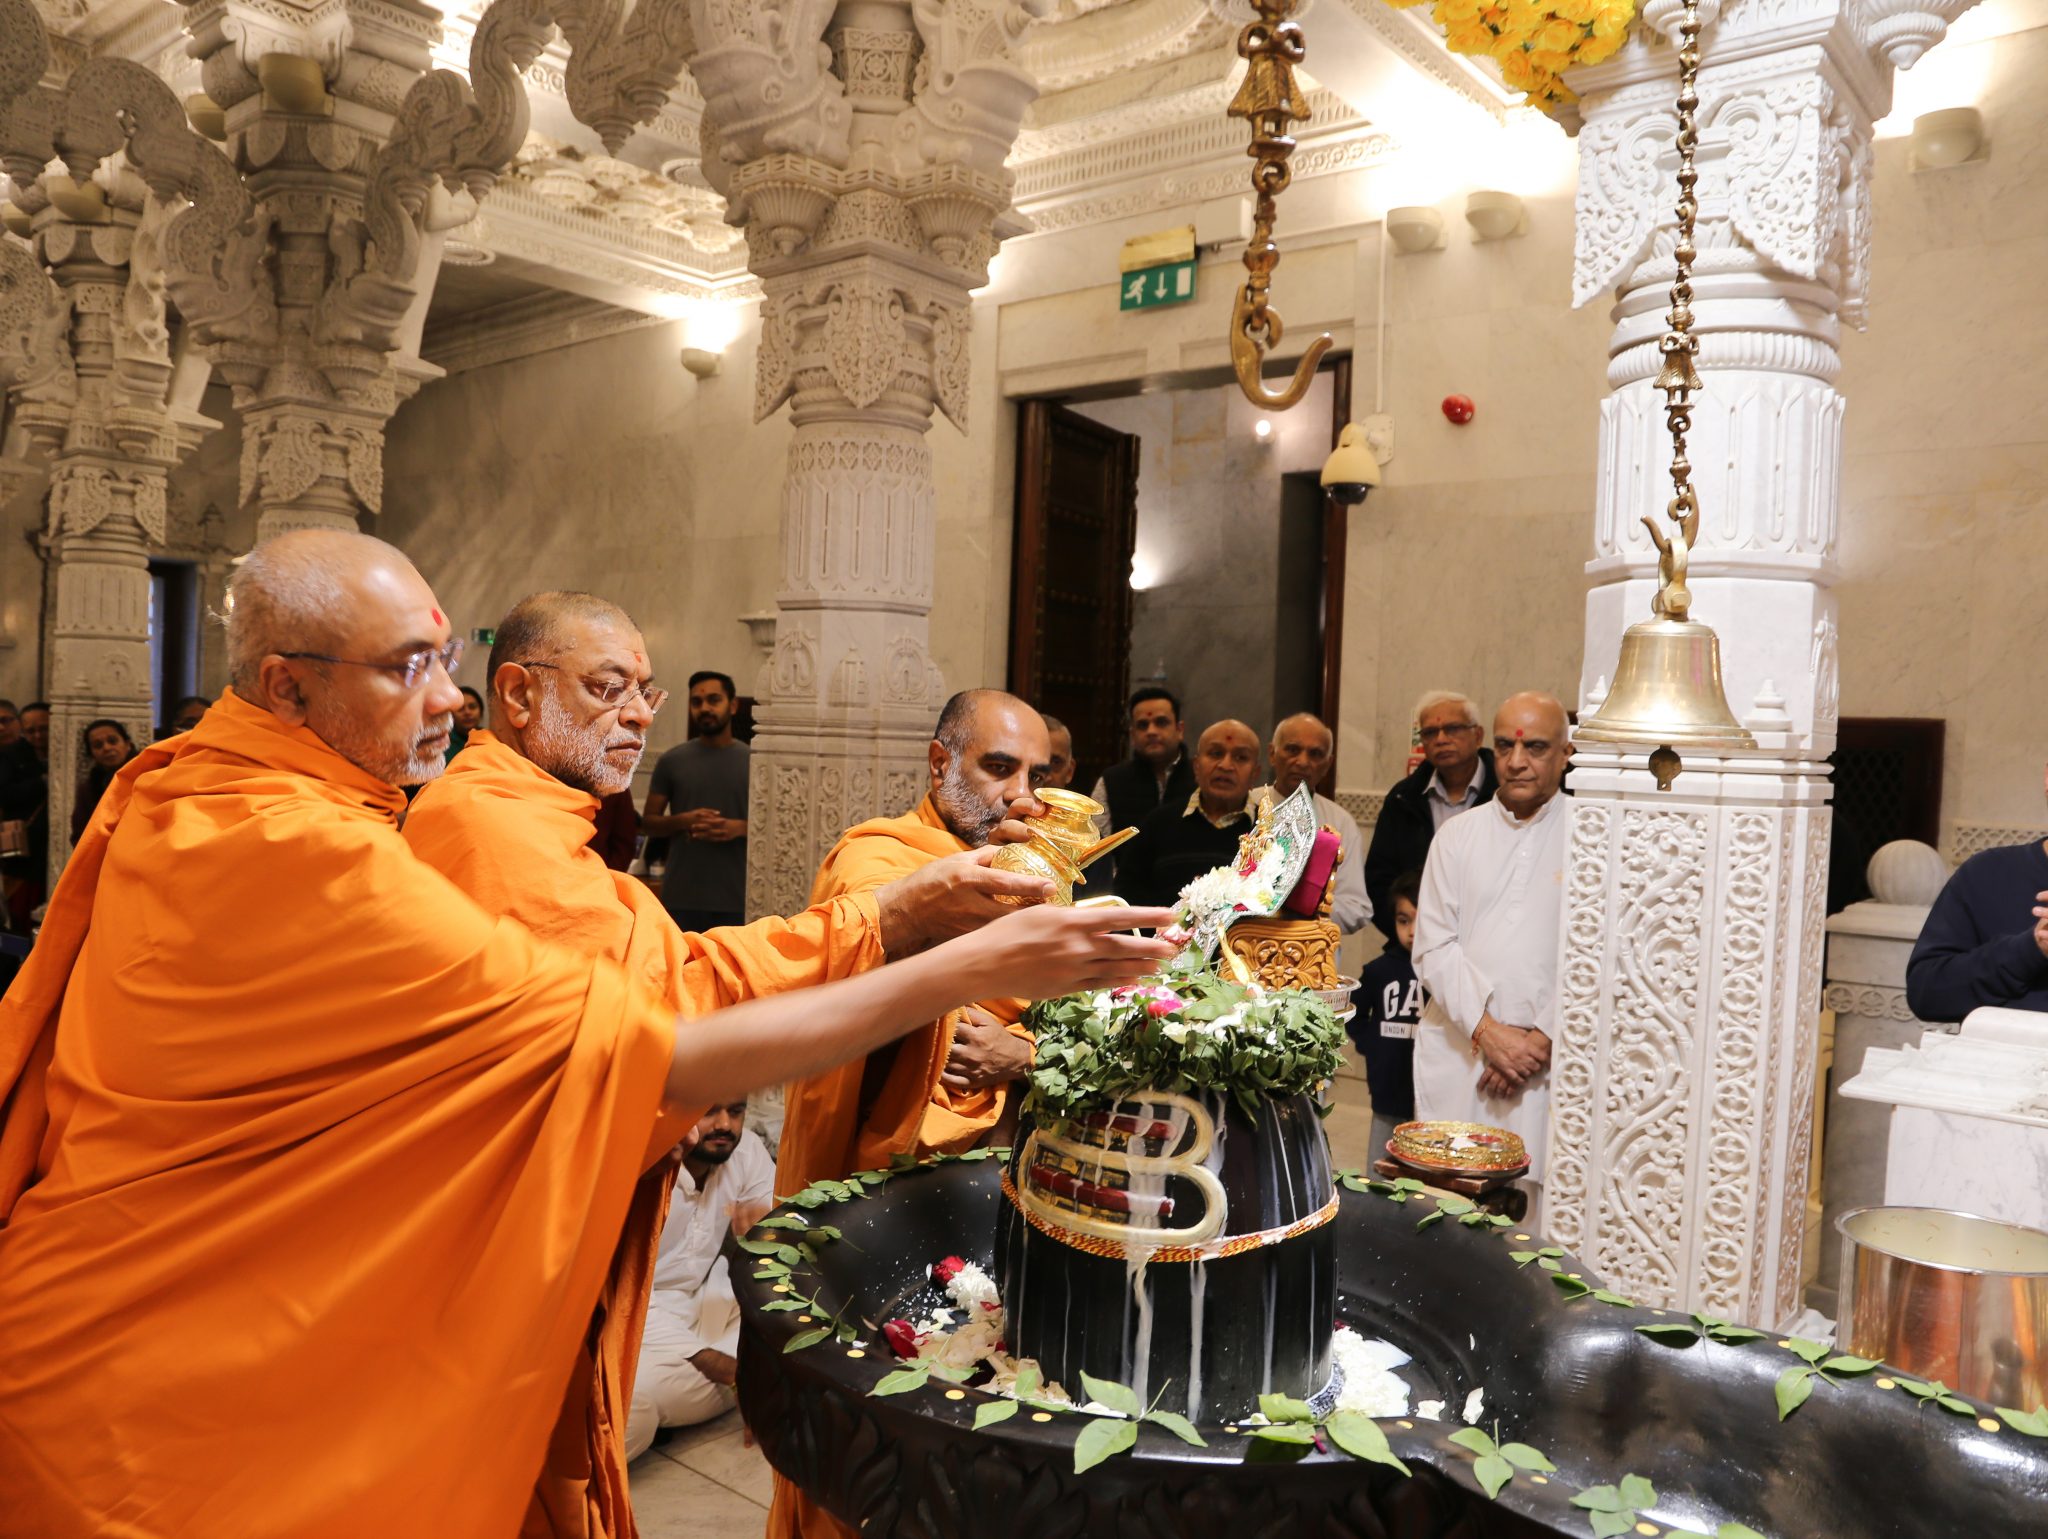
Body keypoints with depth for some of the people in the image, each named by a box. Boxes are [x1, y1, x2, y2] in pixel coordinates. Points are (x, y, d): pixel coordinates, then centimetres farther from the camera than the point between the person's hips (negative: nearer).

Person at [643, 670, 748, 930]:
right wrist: (683, 821, -14)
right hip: (682, 898, 0)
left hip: (736, 899, 0)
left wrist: (740, 828, -15)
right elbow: (649, 822, 6)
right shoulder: (672, 761, 4)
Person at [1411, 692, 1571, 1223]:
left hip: (1550, 1059, -2)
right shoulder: (1458, 834, 8)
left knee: (1535, 1208, -4)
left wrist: (1542, 1040, -8)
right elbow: (1434, 949, 2)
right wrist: (1488, 1030, -8)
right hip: (1457, 1054, 2)